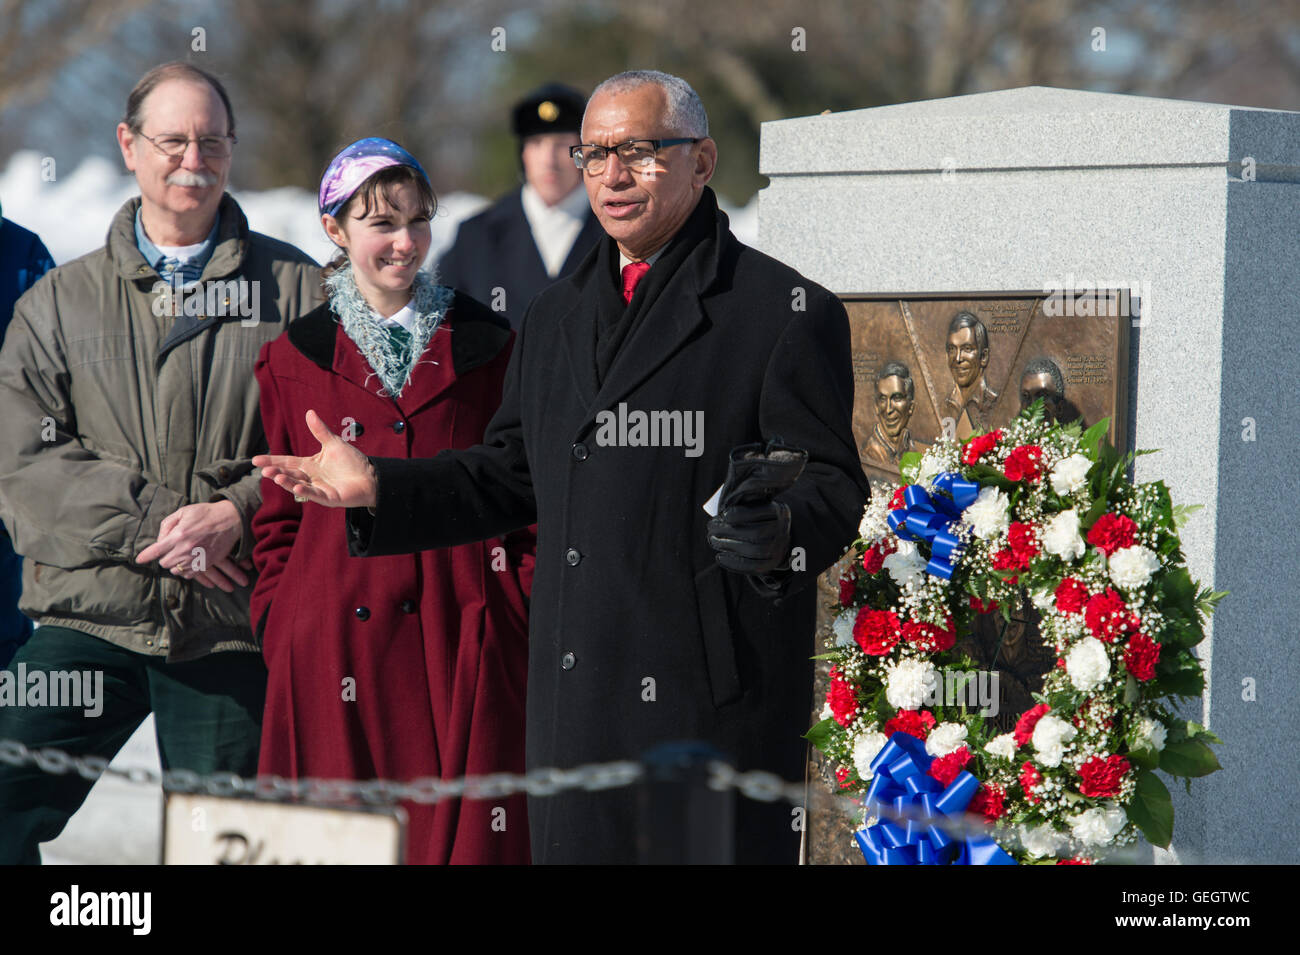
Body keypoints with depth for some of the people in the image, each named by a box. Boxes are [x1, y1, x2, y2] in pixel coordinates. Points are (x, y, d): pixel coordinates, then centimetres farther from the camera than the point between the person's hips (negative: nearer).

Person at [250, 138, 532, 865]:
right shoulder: (294, 360, 9)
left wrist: (529, 618, -1)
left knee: (469, 832, -6)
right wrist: (282, 636, 4)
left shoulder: (486, 346, 8)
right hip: (335, 651, 0)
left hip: (464, 642, 0)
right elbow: (279, 520, 14)